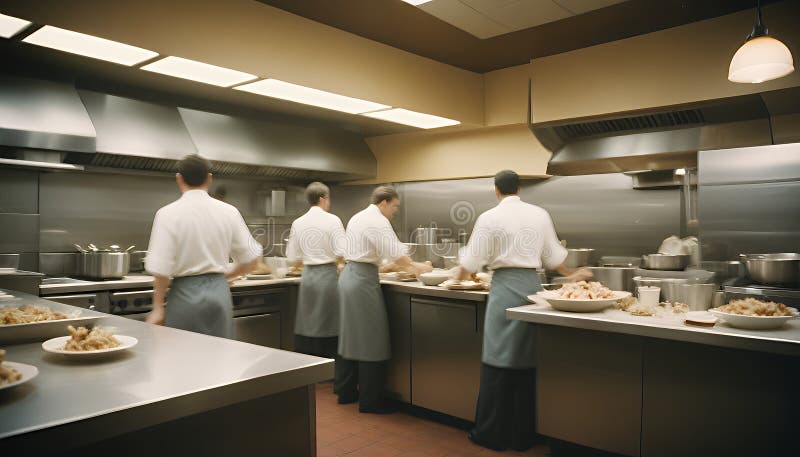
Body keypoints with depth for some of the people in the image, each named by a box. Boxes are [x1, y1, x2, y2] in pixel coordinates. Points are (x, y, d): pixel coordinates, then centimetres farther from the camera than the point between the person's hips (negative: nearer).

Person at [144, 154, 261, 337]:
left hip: (185, 293, -2)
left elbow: (161, 269, -12)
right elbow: (250, 259, 4)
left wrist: (158, 308, -2)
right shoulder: (229, 212, 0)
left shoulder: (168, 214, -8)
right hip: (219, 292, 3)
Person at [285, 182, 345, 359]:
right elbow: (342, 251, -13)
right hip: (328, 276, -5)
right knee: (328, 330, 2)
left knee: (307, 327, 11)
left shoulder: (298, 223, 5)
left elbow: (293, 257, 9)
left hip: (307, 276, 5)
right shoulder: (332, 220, -8)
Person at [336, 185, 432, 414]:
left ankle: (346, 391, 27)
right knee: (371, 339, -2)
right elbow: (396, 254, -16)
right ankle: (370, 401, 5)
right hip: (363, 280, -10)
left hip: (348, 275, 10)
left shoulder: (358, 217, 17)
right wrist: (417, 267, 2)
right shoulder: (378, 221, -12)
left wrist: (403, 265, 17)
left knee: (350, 334, 17)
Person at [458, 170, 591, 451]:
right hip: (532, 286, 5)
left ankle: (492, 434, 13)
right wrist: (569, 276, 36)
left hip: (505, 288, -4)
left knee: (498, 361, 3)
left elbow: (472, 260, -1)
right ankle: (523, 436, 20)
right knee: (528, 362, 10)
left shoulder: (490, 218, -4)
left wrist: (457, 280, 18)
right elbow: (552, 256, 17)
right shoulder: (540, 215, 9)